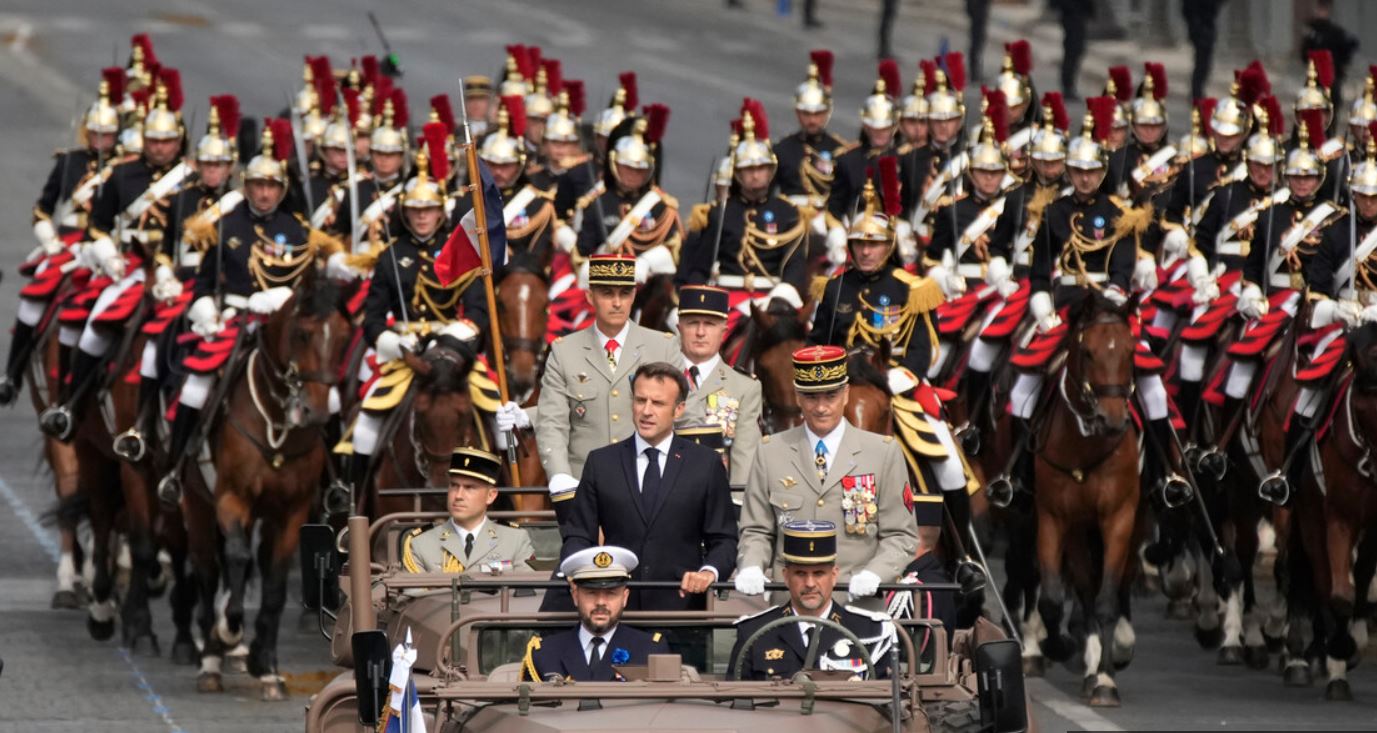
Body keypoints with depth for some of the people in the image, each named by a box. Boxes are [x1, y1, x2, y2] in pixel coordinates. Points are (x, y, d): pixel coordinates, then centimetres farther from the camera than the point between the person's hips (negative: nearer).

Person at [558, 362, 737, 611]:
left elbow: (724, 540, 10)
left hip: (681, 605, -1)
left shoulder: (706, 464, 9)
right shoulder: (601, 463, 12)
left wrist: (709, 571, -11)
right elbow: (577, 535, 12)